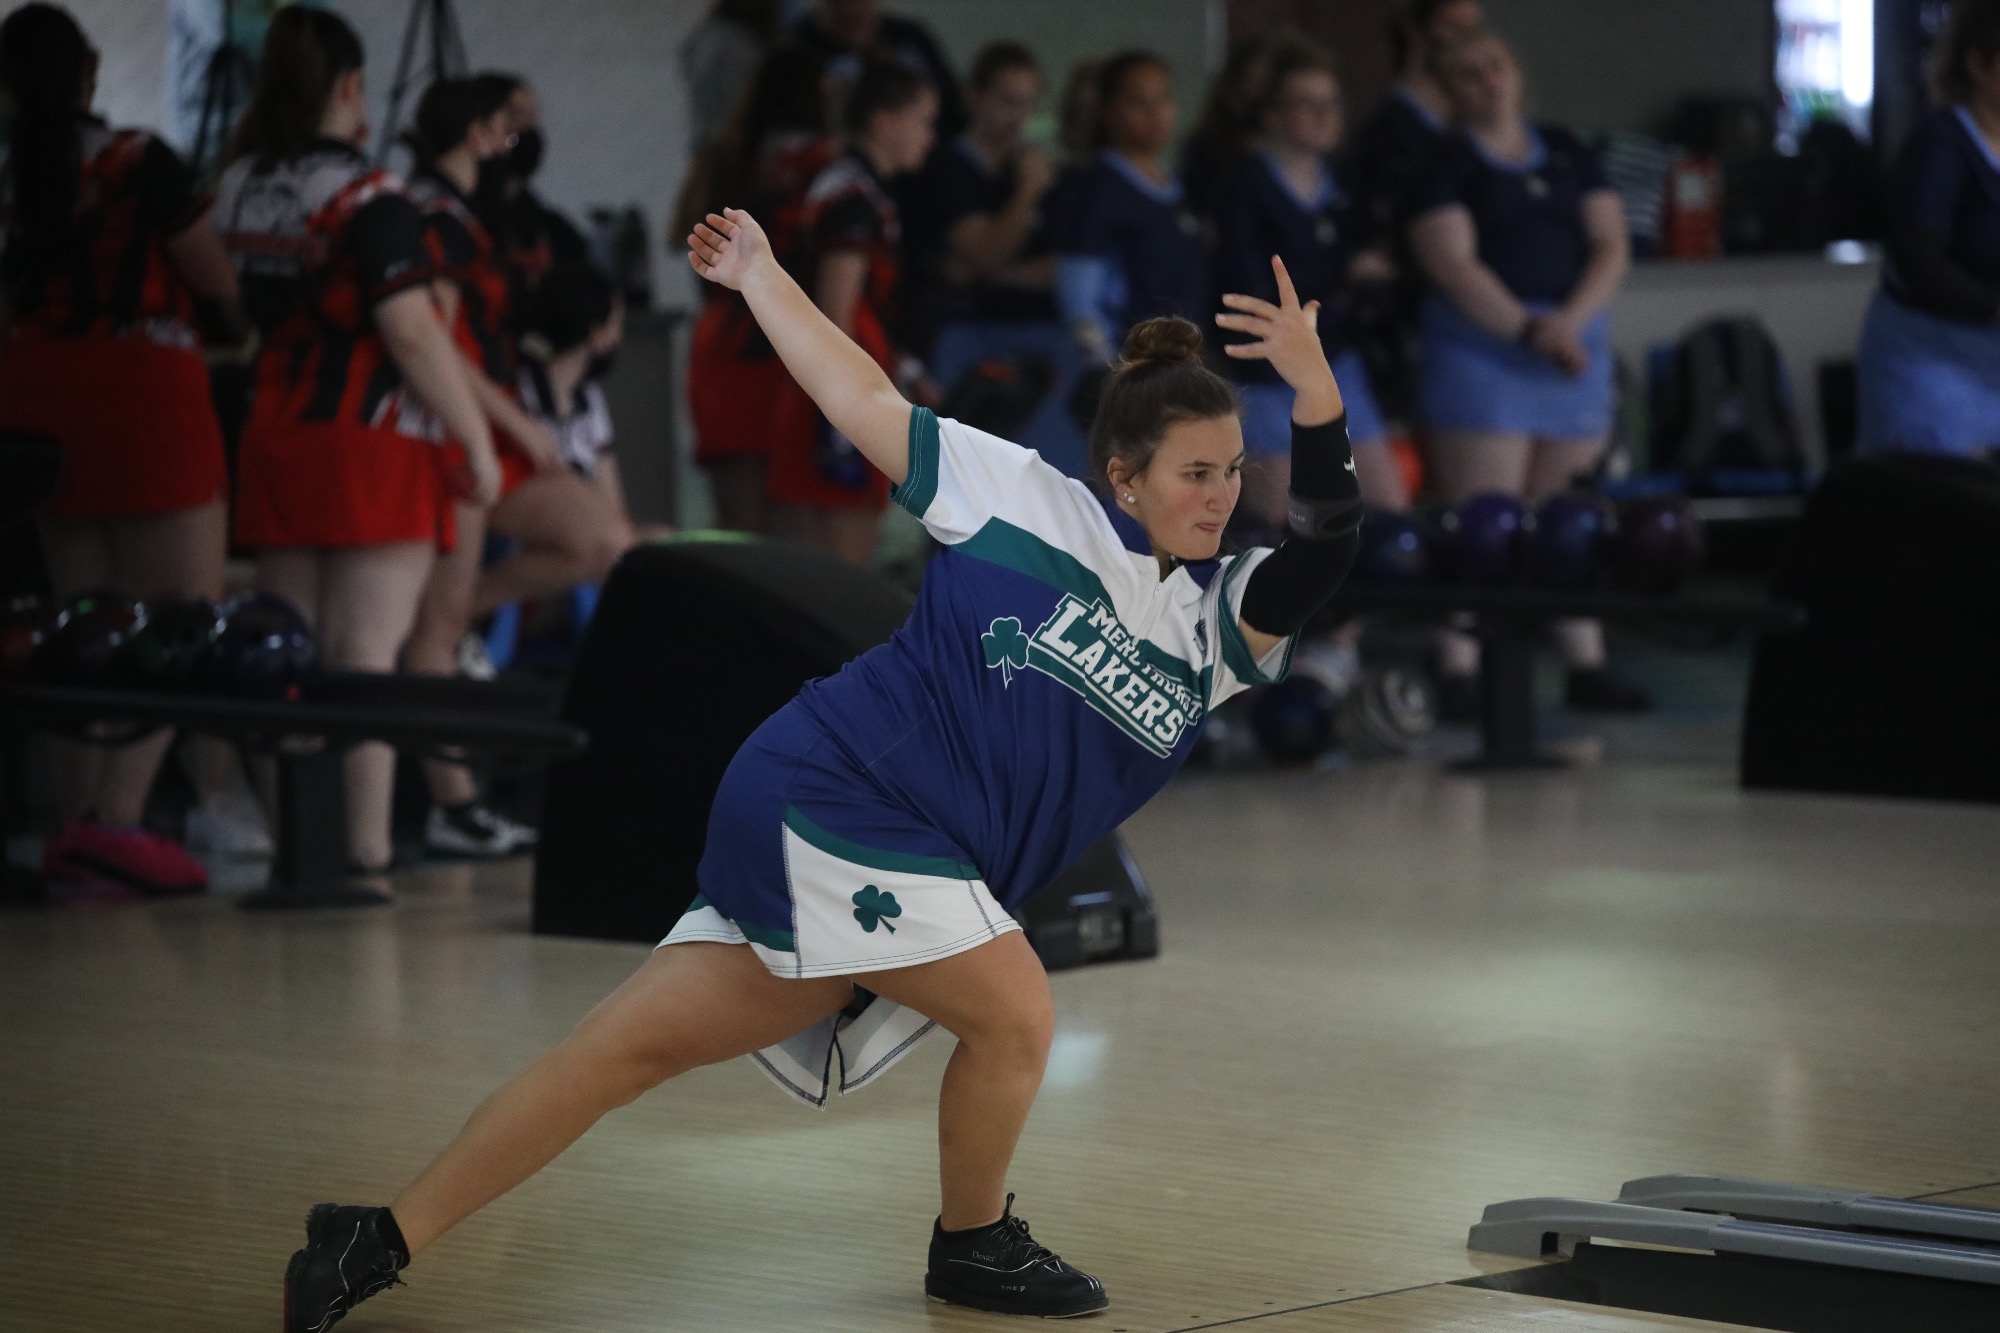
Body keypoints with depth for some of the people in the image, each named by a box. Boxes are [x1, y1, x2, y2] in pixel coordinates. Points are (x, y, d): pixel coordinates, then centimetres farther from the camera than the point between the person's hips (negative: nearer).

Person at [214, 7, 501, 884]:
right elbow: (412, 331, -17)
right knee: (365, 662, -6)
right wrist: (478, 442, -11)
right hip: (373, 449, -6)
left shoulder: (238, 190, 6)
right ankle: (364, 853, -7)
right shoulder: (367, 197, -12)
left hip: (273, 442, 6)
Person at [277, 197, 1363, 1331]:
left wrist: (1314, 386, -24)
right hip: (834, 798, -6)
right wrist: (760, 278, 5)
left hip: (924, 872, 6)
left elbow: (1325, 554, -10)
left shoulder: (1218, 619, 7)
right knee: (1016, 1015, -14)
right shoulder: (1031, 502, -5)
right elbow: (869, 406, 3)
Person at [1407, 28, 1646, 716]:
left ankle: (1587, 666, 13)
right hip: (1481, 345, -5)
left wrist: (1572, 319, -10)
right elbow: (1454, 264, -12)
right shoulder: (1445, 164, -1)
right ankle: (1460, 673, -8)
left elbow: (1612, 247, 7)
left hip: (1575, 339, 5)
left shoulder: (1569, 156, 14)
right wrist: (1528, 331, -20)